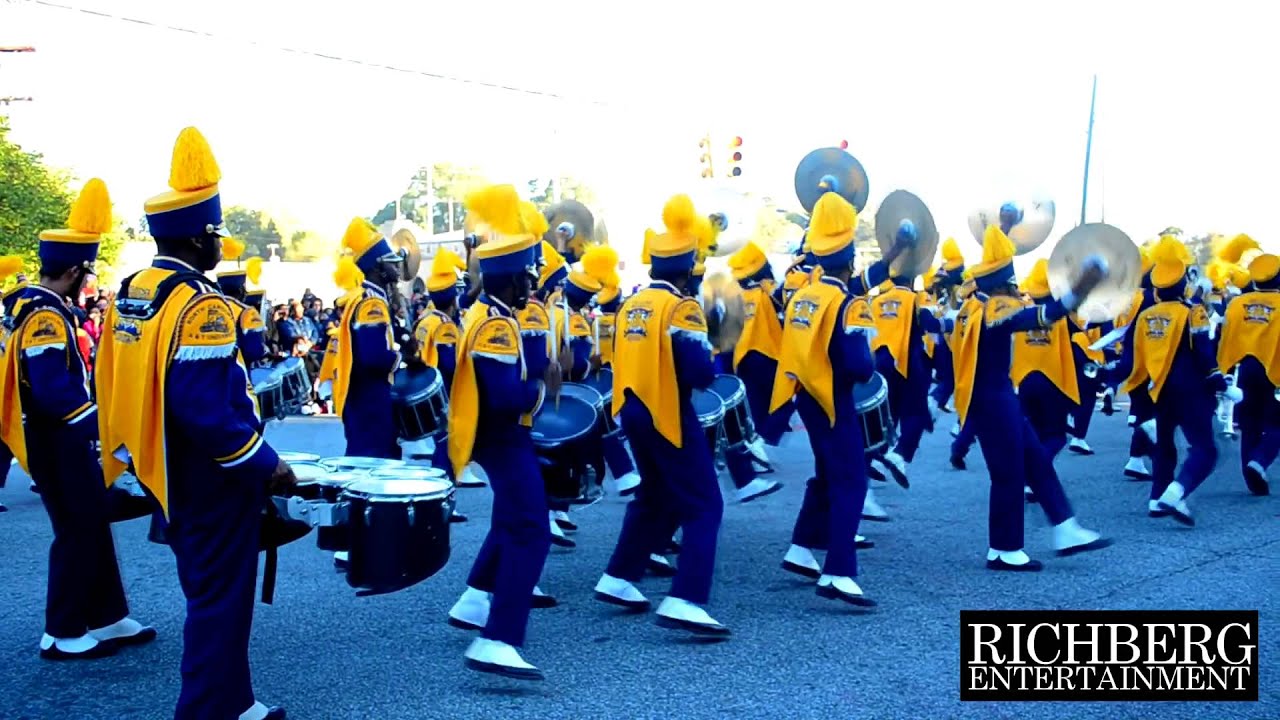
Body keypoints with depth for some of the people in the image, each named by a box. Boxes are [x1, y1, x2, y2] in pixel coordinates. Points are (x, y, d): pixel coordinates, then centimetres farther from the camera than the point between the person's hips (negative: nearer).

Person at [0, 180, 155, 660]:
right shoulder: (46, 318, -22)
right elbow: (55, 392, -29)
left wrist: (93, 422, 19)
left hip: (61, 439, 10)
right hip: (58, 443, -10)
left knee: (93, 527, 15)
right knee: (77, 532, 0)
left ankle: (107, 619, 24)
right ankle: (62, 634, 11)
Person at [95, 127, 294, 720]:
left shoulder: (128, 293, 7)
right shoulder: (198, 303, -22)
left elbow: (118, 386, 13)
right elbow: (205, 407, -28)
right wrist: (266, 464, -18)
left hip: (167, 475, 10)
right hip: (212, 483, -10)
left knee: (208, 593, 21)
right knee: (220, 601, 2)